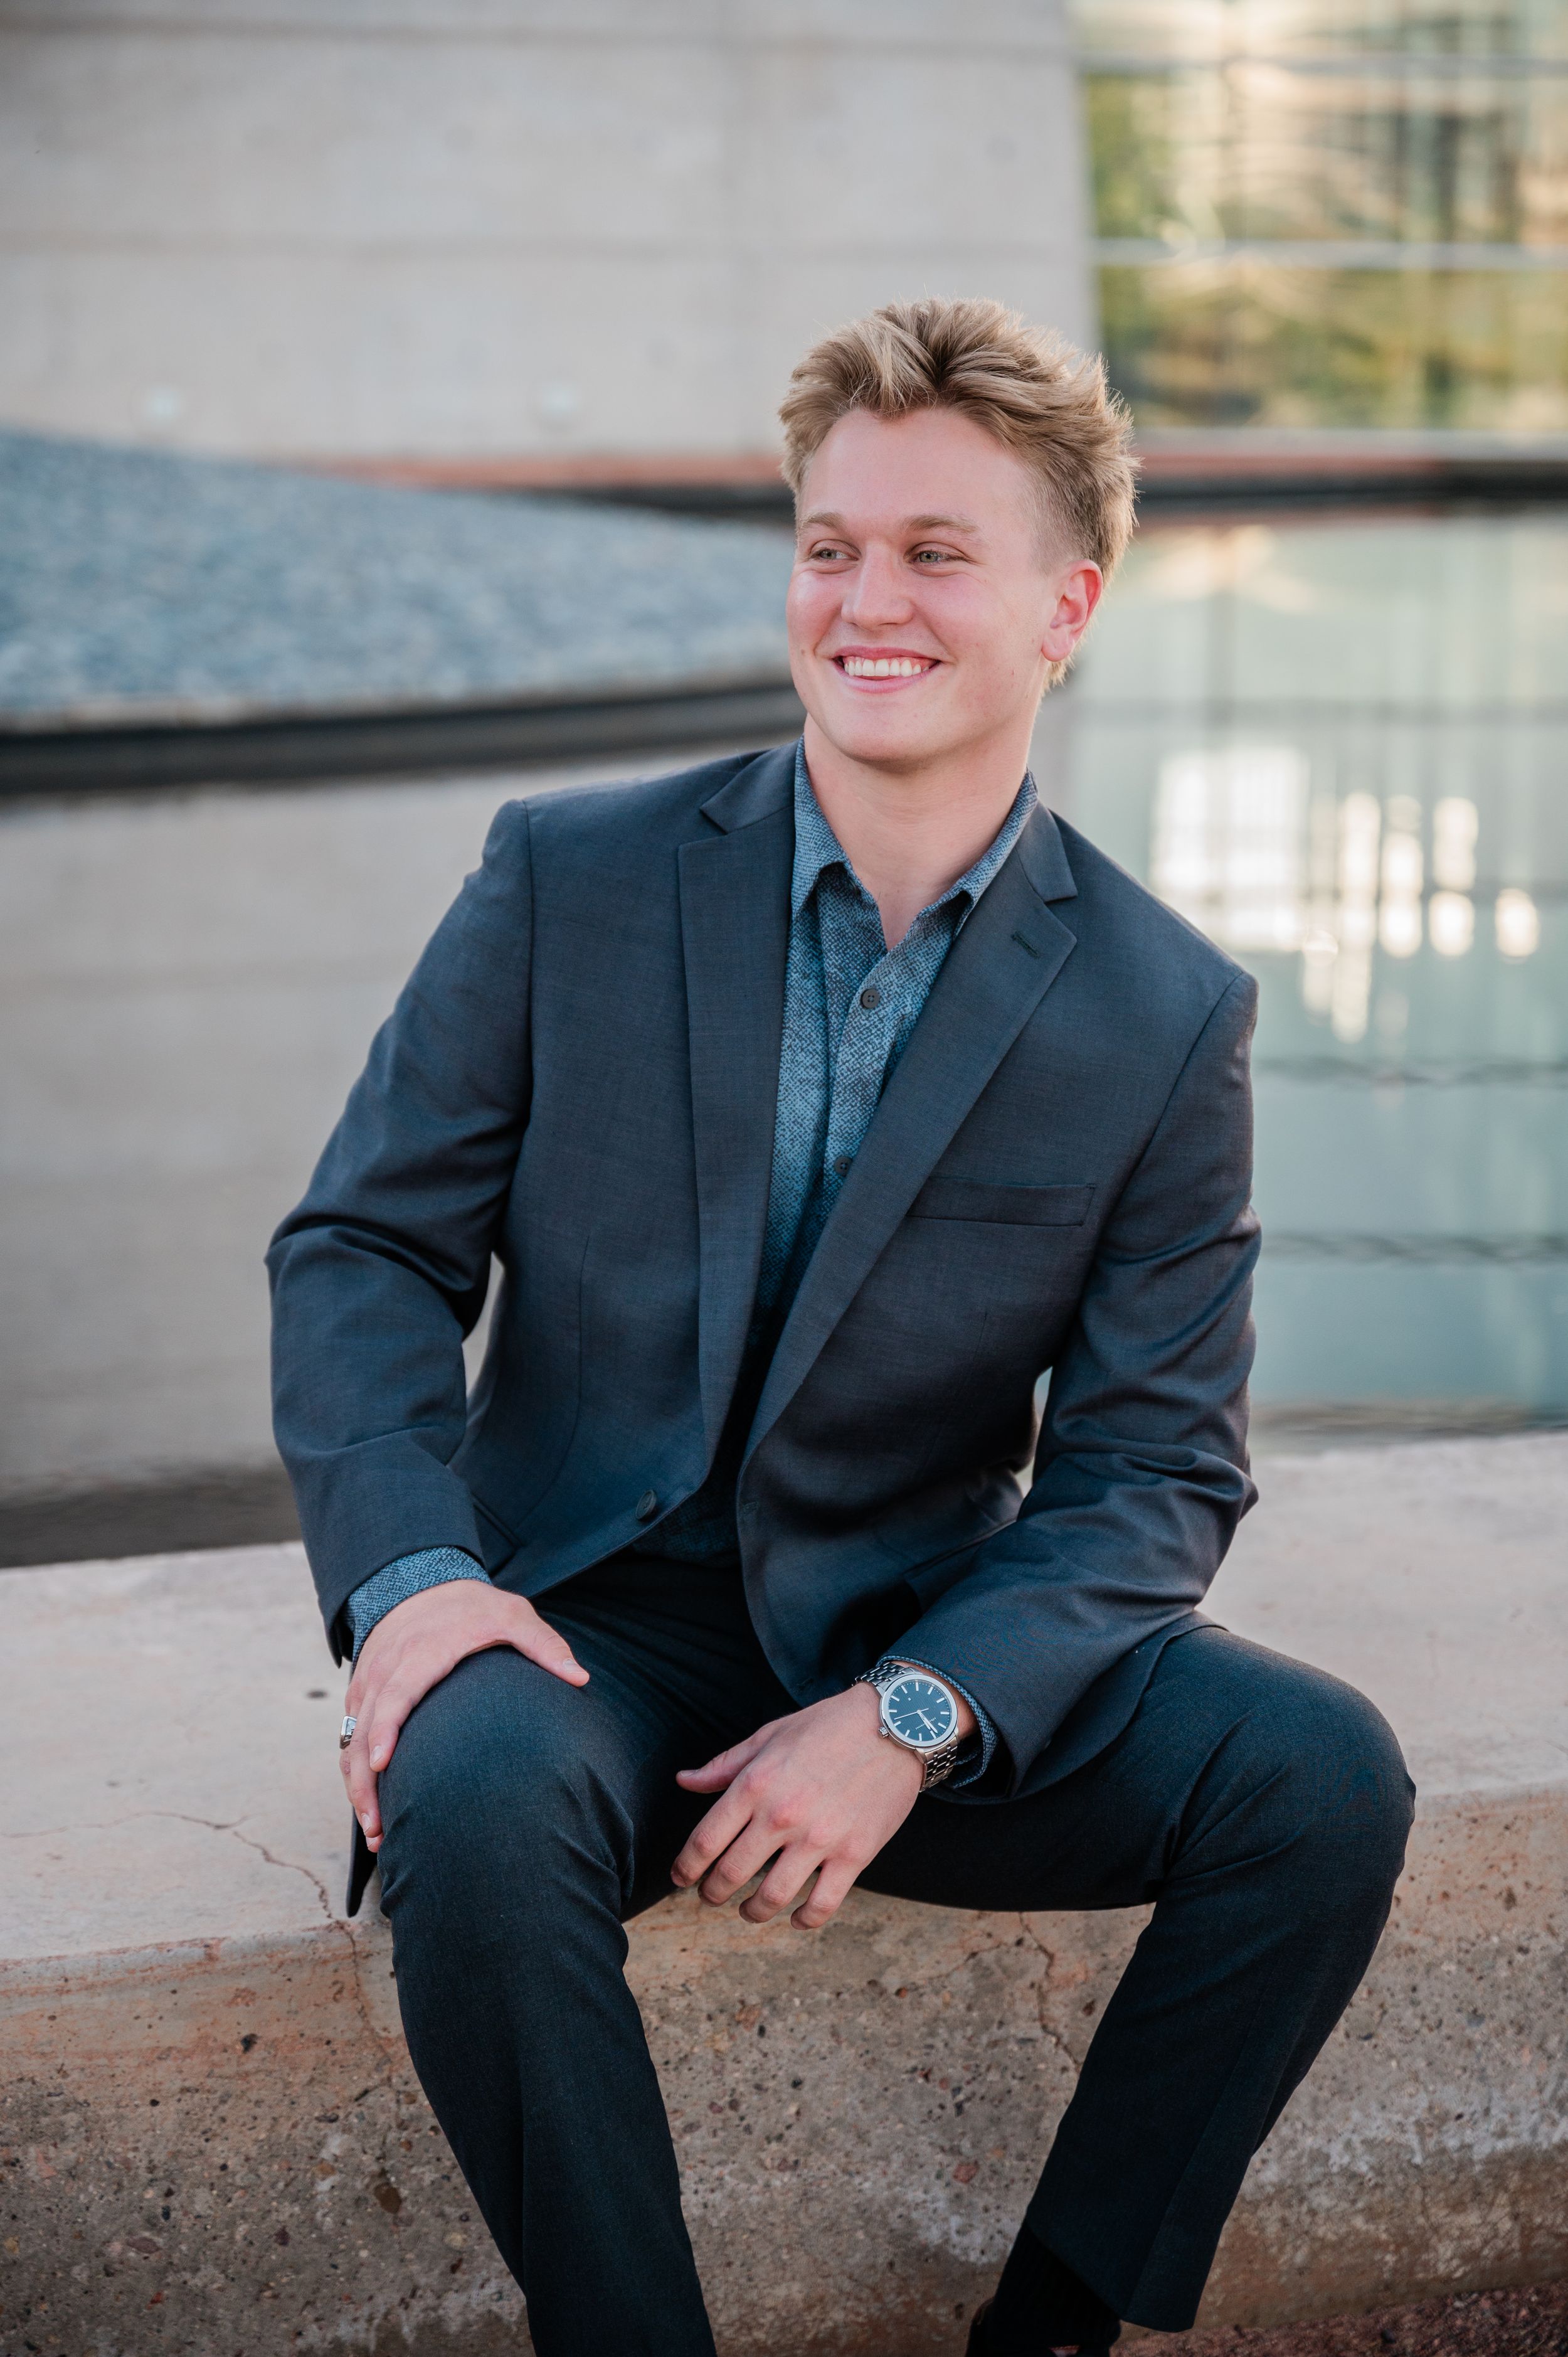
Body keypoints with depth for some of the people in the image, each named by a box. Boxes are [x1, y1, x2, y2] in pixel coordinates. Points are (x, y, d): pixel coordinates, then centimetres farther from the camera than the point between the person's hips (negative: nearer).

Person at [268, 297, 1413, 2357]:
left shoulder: (1169, 1014, -2)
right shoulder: (570, 881, -2)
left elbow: (1153, 1471, -3)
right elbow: (365, 1247, -1)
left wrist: (911, 1718, -20)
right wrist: (410, 1570, -20)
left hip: (926, 1643, 1)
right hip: (585, 1629, -1)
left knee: (1321, 1776, -21)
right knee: (476, 1797, -34)